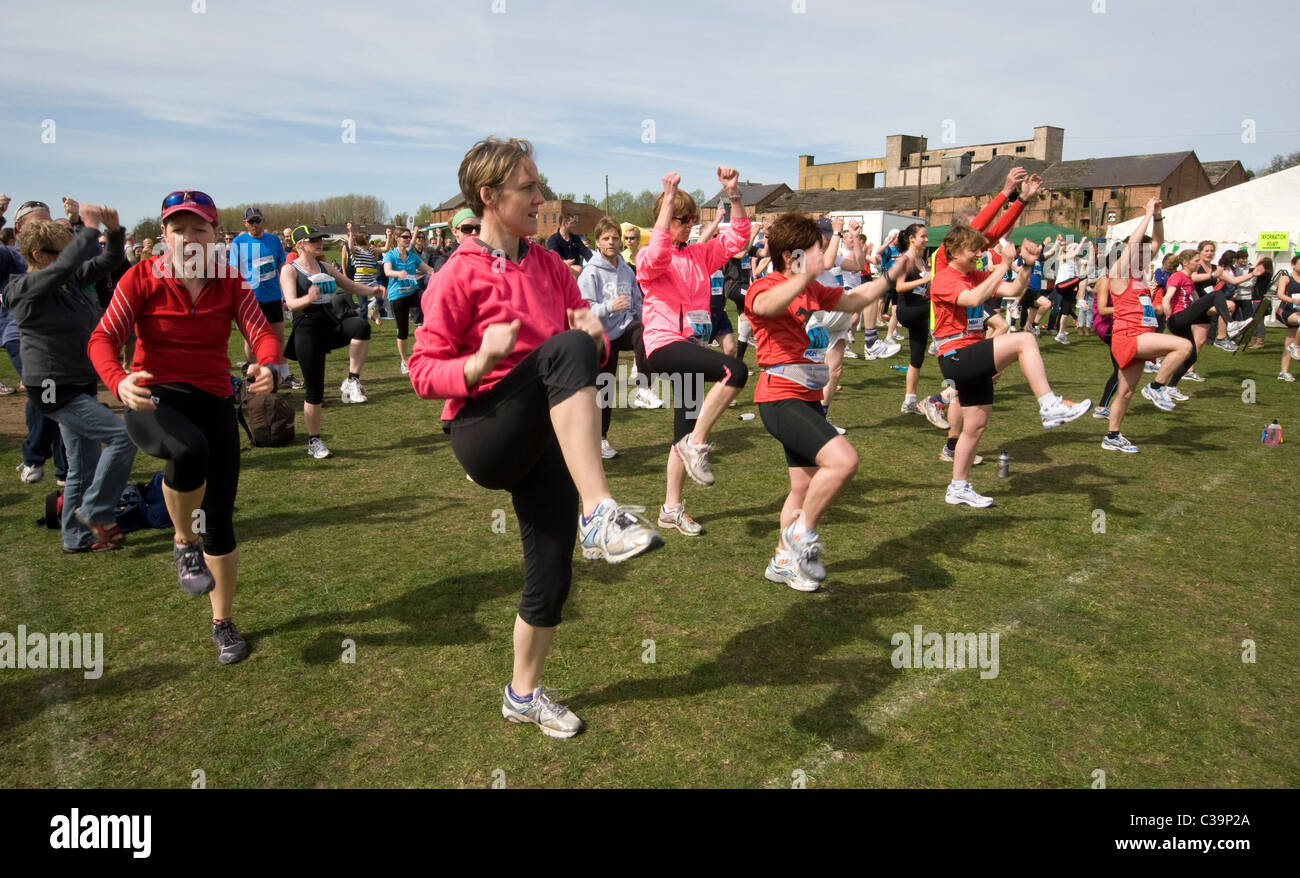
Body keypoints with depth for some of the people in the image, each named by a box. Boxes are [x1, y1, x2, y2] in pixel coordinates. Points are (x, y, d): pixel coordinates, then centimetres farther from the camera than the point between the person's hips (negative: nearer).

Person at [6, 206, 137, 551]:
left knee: (84, 466, 13)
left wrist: (114, 231, -11)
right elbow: (65, 265, -32)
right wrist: (90, 229, -27)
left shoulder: (71, 281, 6)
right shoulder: (26, 289, -15)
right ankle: (95, 511, -2)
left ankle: (77, 537, 26)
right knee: (123, 436, -17)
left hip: (81, 385, 8)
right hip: (56, 390, -8)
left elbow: (109, 261, 7)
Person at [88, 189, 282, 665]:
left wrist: (266, 366, -37)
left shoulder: (229, 282, 0)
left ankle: (224, 622, 25)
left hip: (214, 402, 3)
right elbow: (104, 336, -13)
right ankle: (183, 545, -10)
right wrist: (119, 381, -35)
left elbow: (261, 331, -12)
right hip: (154, 401, -2)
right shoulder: (143, 277, -6)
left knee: (220, 522, 3)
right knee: (189, 449, -40)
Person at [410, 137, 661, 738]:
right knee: (565, 349, -32)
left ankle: (524, 694, 33)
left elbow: (590, 349, 15)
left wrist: (595, 335, -9)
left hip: (548, 439, 6)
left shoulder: (550, 266, 9)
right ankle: (600, 515, -39)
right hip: (484, 435, -6)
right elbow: (423, 373, -9)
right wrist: (481, 362, -28)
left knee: (552, 575, 7)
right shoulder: (459, 276, -8)